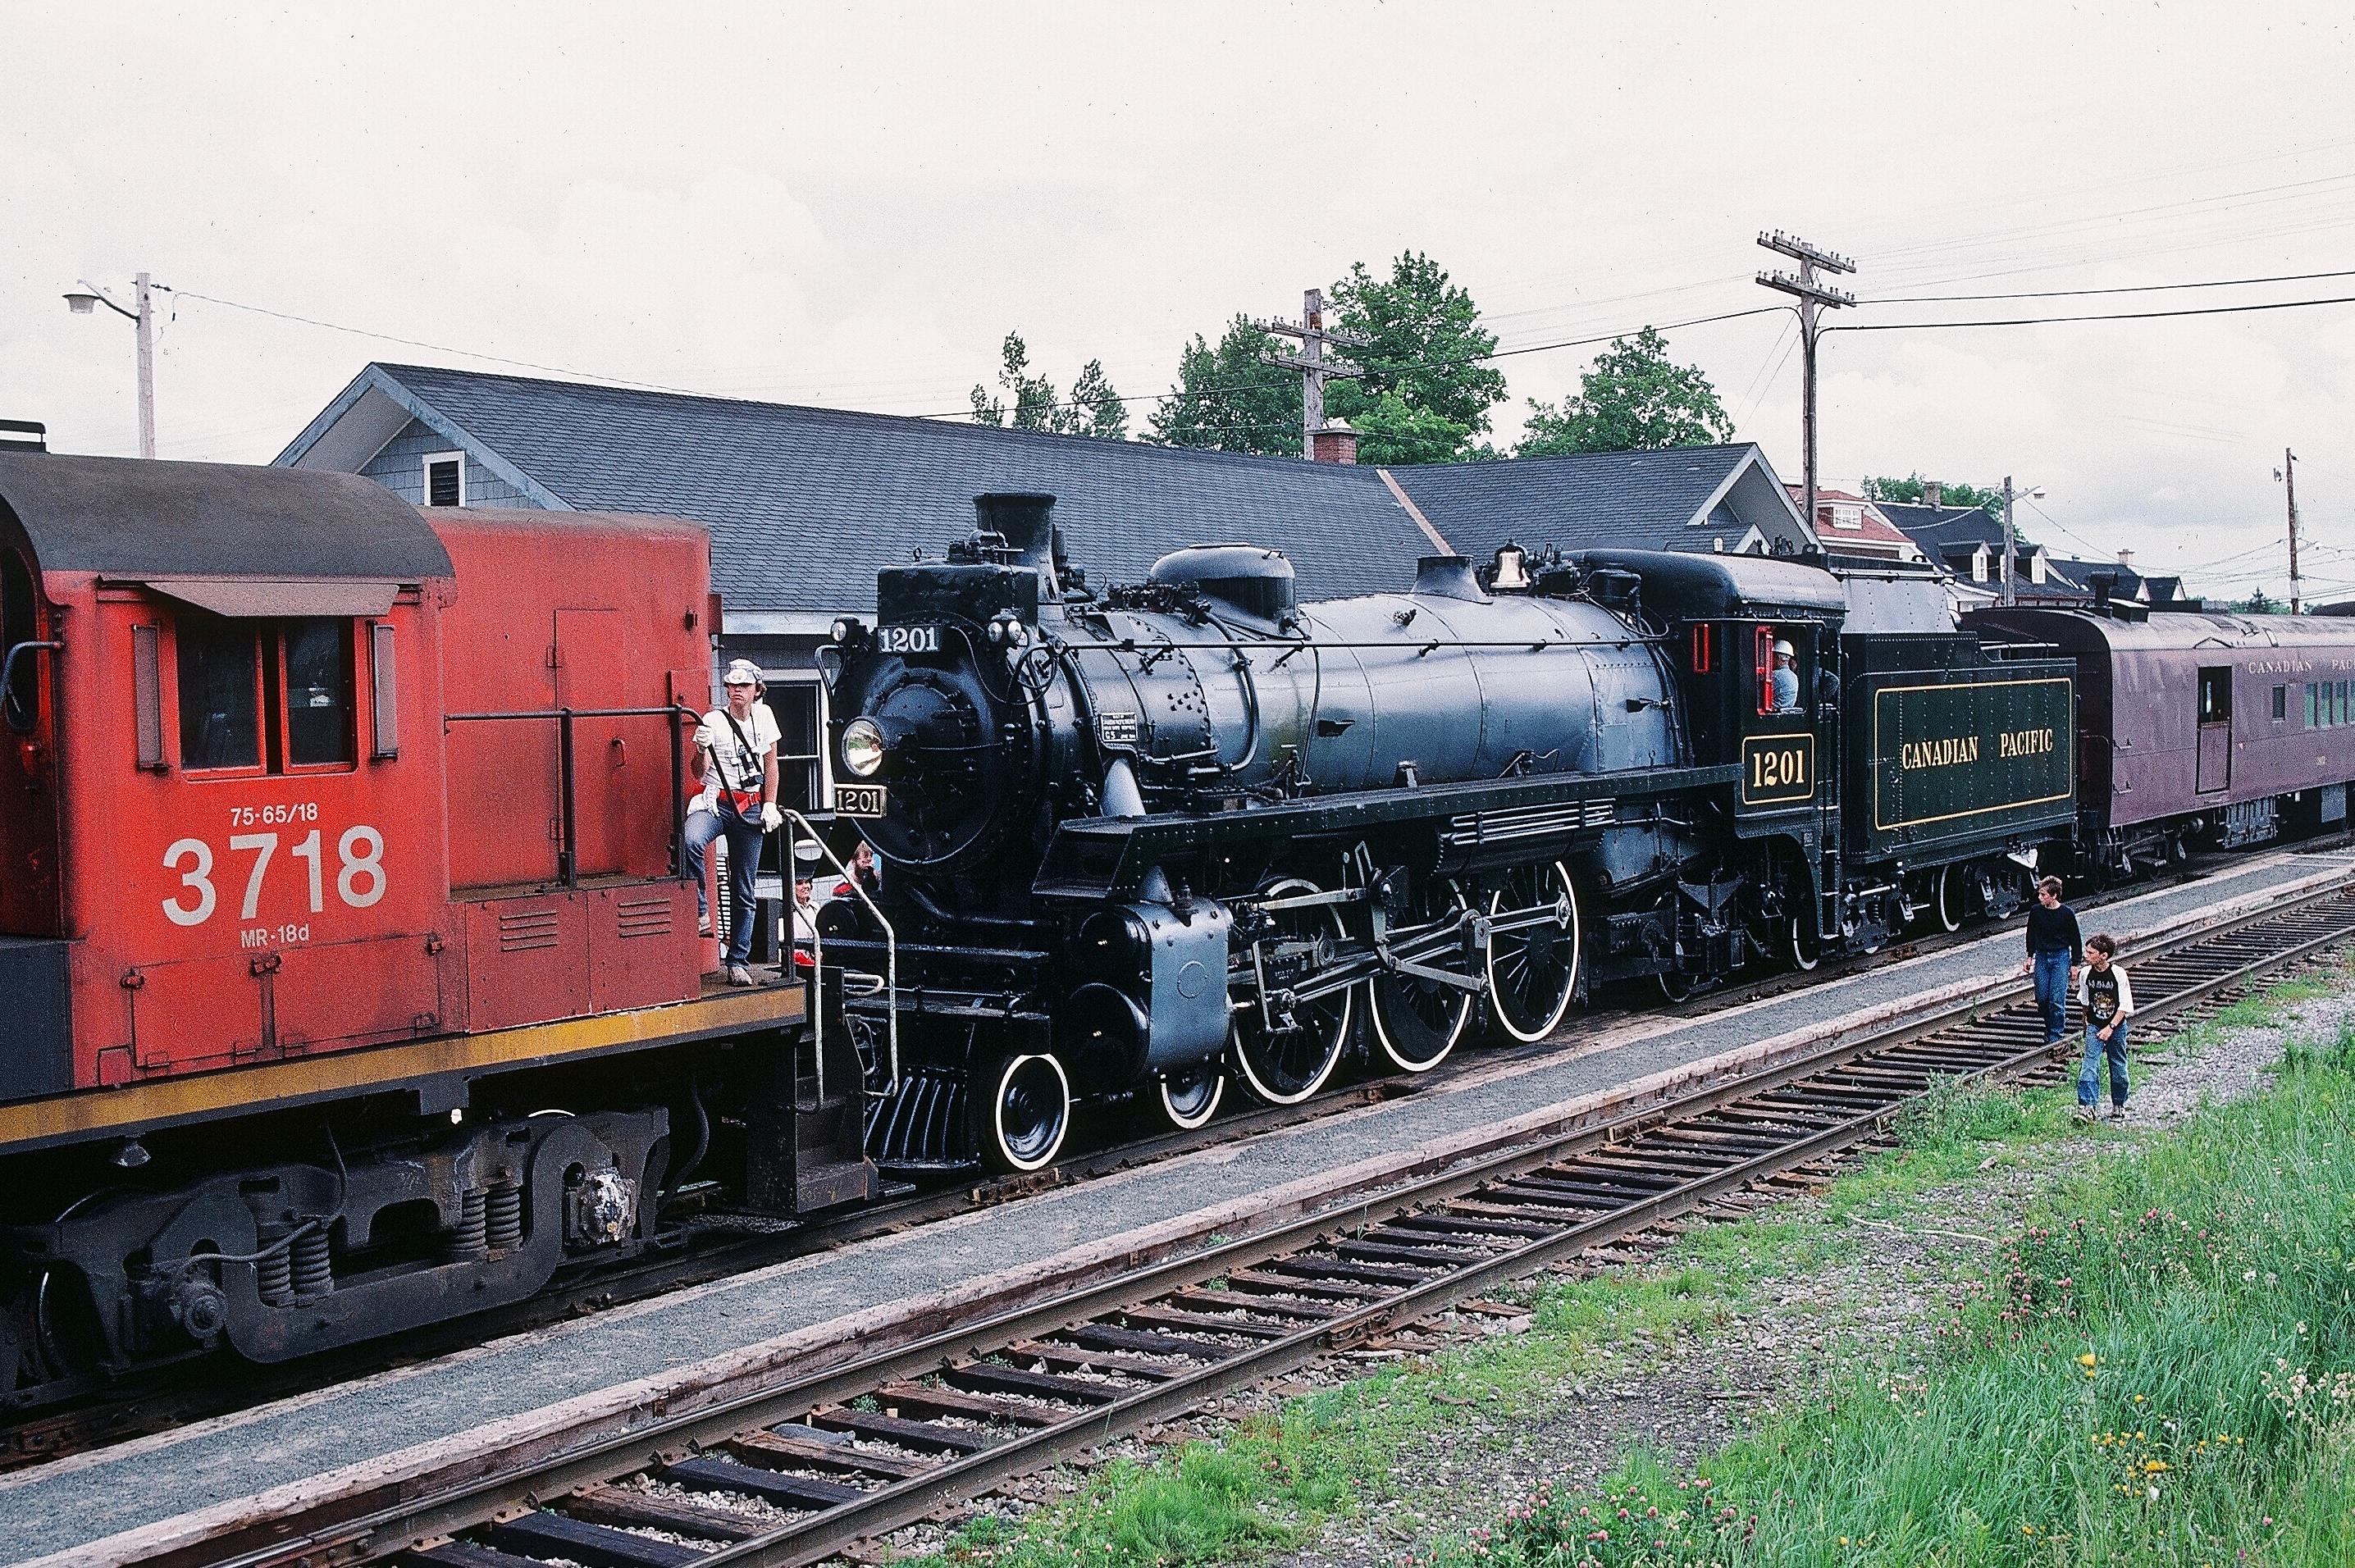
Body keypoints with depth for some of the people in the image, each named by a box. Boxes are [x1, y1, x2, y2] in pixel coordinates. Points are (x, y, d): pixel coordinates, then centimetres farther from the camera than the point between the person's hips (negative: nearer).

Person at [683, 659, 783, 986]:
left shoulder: (764, 715, 6)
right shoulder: (713, 720, -4)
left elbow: (771, 764, 14)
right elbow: (700, 771, -6)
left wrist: (770, 804, 6)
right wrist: (702, 748, -27)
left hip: (750, 808, 3)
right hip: (715, 802, -3)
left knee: (744, 891, 5)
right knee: (690, 841, -37)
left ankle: (738, 961, 12)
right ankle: (700, 912, -21)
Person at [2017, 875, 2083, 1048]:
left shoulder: (2067, 913, -8)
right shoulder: (2036, 911, 1)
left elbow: (2076, 940, -1)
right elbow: (2031, 935, 15)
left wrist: (2075, 964, -1)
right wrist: (2030, 957, 14)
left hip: (2061, 957, -4)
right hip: (2041, 957, 4)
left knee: (2057, 999, -7)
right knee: (2042, 998, 3)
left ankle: (2055, 1037, 0)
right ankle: (2051, 1027, 26)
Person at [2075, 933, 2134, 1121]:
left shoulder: (2118, 973, -15)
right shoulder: (2086, 974, -4)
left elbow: (2125, 1006, -13)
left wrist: (2110, 1027, -19)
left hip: (2116, 1027, -2)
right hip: (2094, 1027, 2)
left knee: (2118, 1067, 9)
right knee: (2090, 1065, -11)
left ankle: (2118, 1105, 28)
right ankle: (2086, 1107, -17)